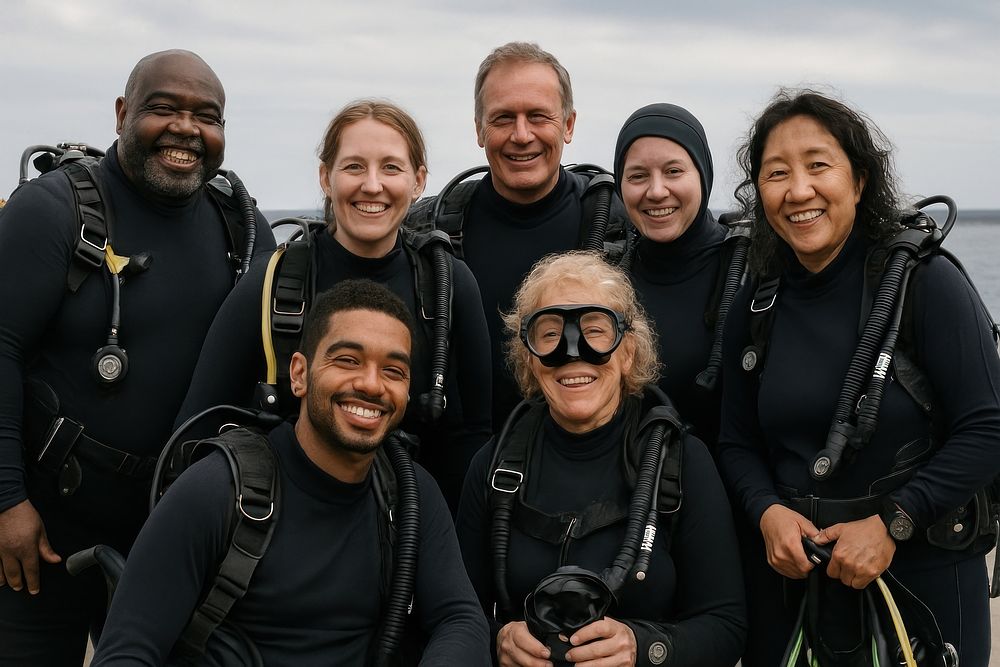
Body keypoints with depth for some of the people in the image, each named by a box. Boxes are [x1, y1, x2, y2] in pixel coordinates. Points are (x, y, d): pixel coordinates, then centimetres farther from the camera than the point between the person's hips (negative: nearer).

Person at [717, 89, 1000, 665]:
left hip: (922, 570, -4)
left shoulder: (925, 281, -11)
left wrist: (891, 523, -18)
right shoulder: (757, 306, 3)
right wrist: (768, 511, -10)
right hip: (791, 574, 4)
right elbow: (737, 443, 9)